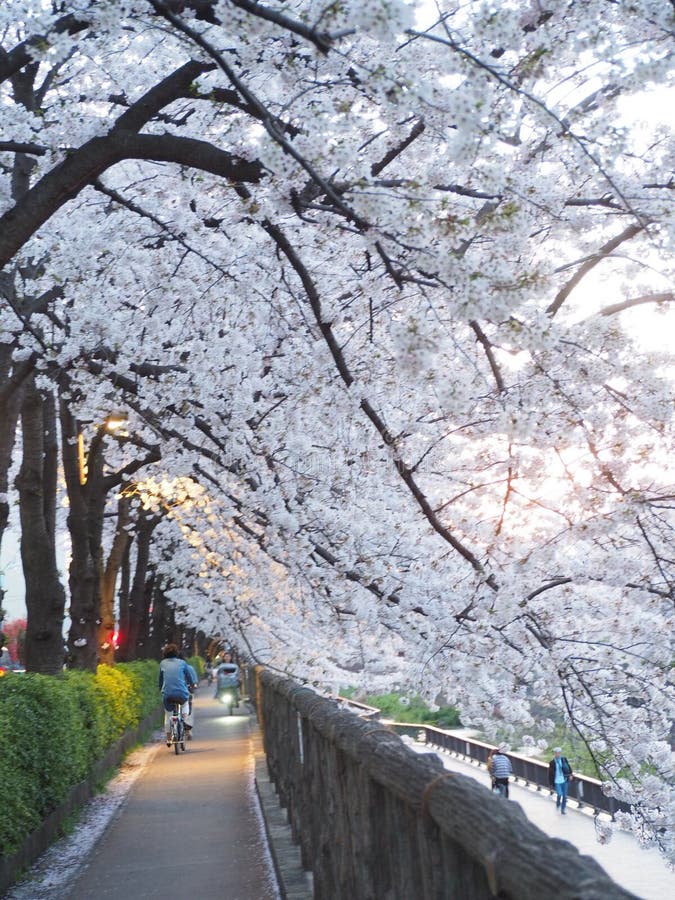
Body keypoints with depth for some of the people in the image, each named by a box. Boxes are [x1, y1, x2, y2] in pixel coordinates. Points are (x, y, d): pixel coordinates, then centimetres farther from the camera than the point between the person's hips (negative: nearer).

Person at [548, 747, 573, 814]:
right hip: (557, 781, -2)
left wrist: (570, 775, -7)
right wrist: (551, 783, 2)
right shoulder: (552, 763, -2)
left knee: (564, 796, 6)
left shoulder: (564, 759, 3)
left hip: (565, 781, 2)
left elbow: (568, 767, 7)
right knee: (559, 794, -17)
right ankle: (558, 804, 14)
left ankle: (563, 809, 21)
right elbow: (550, 774, 2)